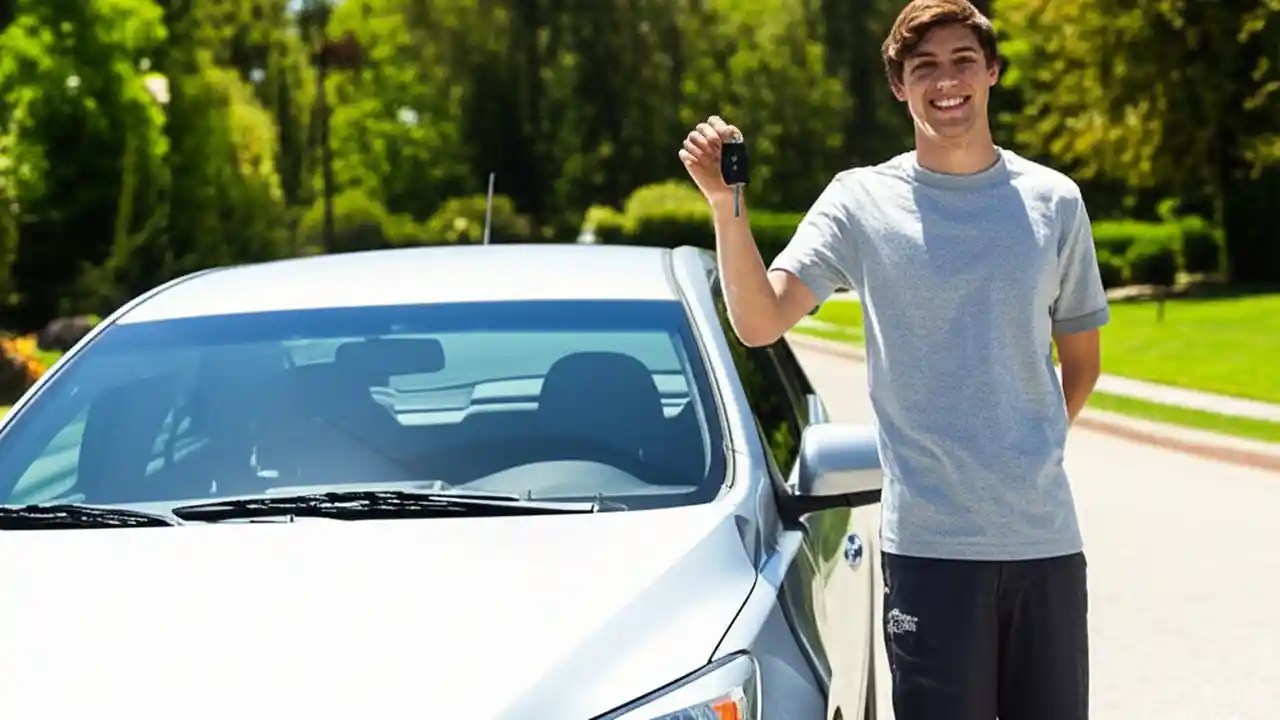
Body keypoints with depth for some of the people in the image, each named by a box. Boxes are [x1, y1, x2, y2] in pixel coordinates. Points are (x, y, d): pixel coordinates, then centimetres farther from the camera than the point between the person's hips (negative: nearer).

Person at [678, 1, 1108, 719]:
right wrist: (726, 205, -23)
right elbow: (758, 321, -11)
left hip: (1046, 532, 3)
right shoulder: (861, 202, 0)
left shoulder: (1053, 201, 7)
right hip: (929, 539, -3)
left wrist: (1029, 456, 6)